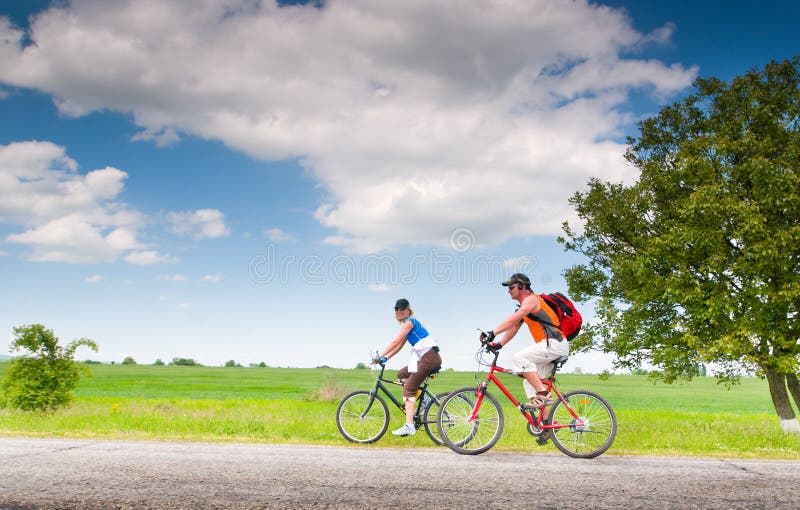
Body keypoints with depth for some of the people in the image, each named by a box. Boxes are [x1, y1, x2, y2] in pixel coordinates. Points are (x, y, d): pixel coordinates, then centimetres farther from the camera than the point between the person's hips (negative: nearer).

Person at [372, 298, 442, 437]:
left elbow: (395, 342, -13)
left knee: (409, 388, -13)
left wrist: (380, 356, -11)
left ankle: (409, 426, -21)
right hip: (425, 358, 10)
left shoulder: (409, 322, -7)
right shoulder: (408, 324, 23)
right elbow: (399, 346, 23)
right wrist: (385, 358, 14)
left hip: (430, 357, -10)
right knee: (401, 374, 16)